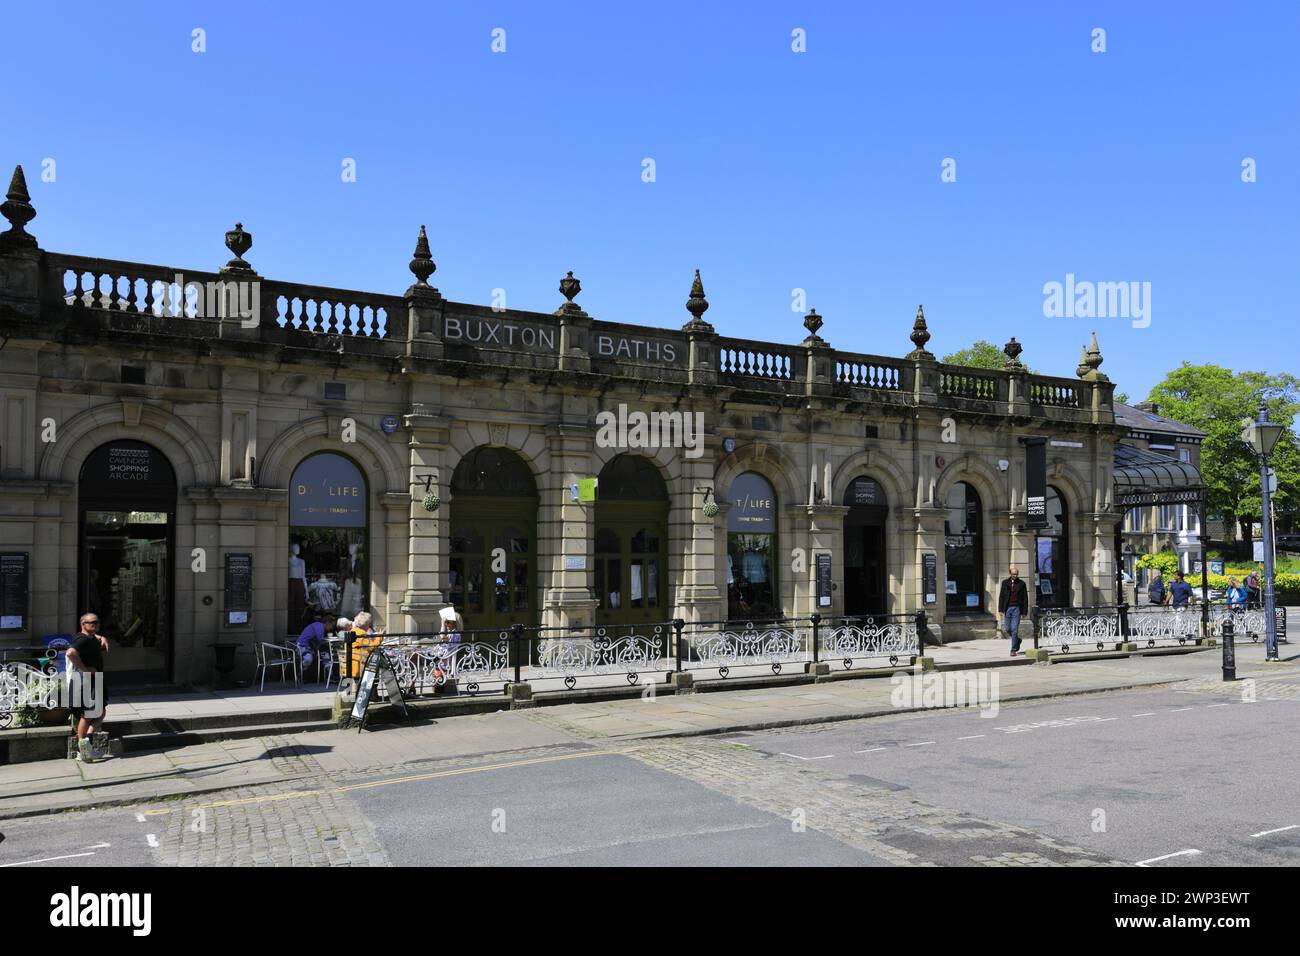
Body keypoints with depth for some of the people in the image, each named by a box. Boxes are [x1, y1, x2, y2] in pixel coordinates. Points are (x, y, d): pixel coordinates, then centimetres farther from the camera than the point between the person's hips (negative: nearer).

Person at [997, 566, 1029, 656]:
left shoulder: (1021, 584, 3)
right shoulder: (1005, 583, 6)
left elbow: (1025, 598, 4)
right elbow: (1001, 596, 6)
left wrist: (1025, 611, -1)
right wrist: (1000, 609, 0)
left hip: (1016, 608, -2)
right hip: (1007, 608, 3)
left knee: (1014, 629, -7)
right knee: (1007, 629, 8)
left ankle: (1013, 650, -2)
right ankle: (1017, 640, 36)